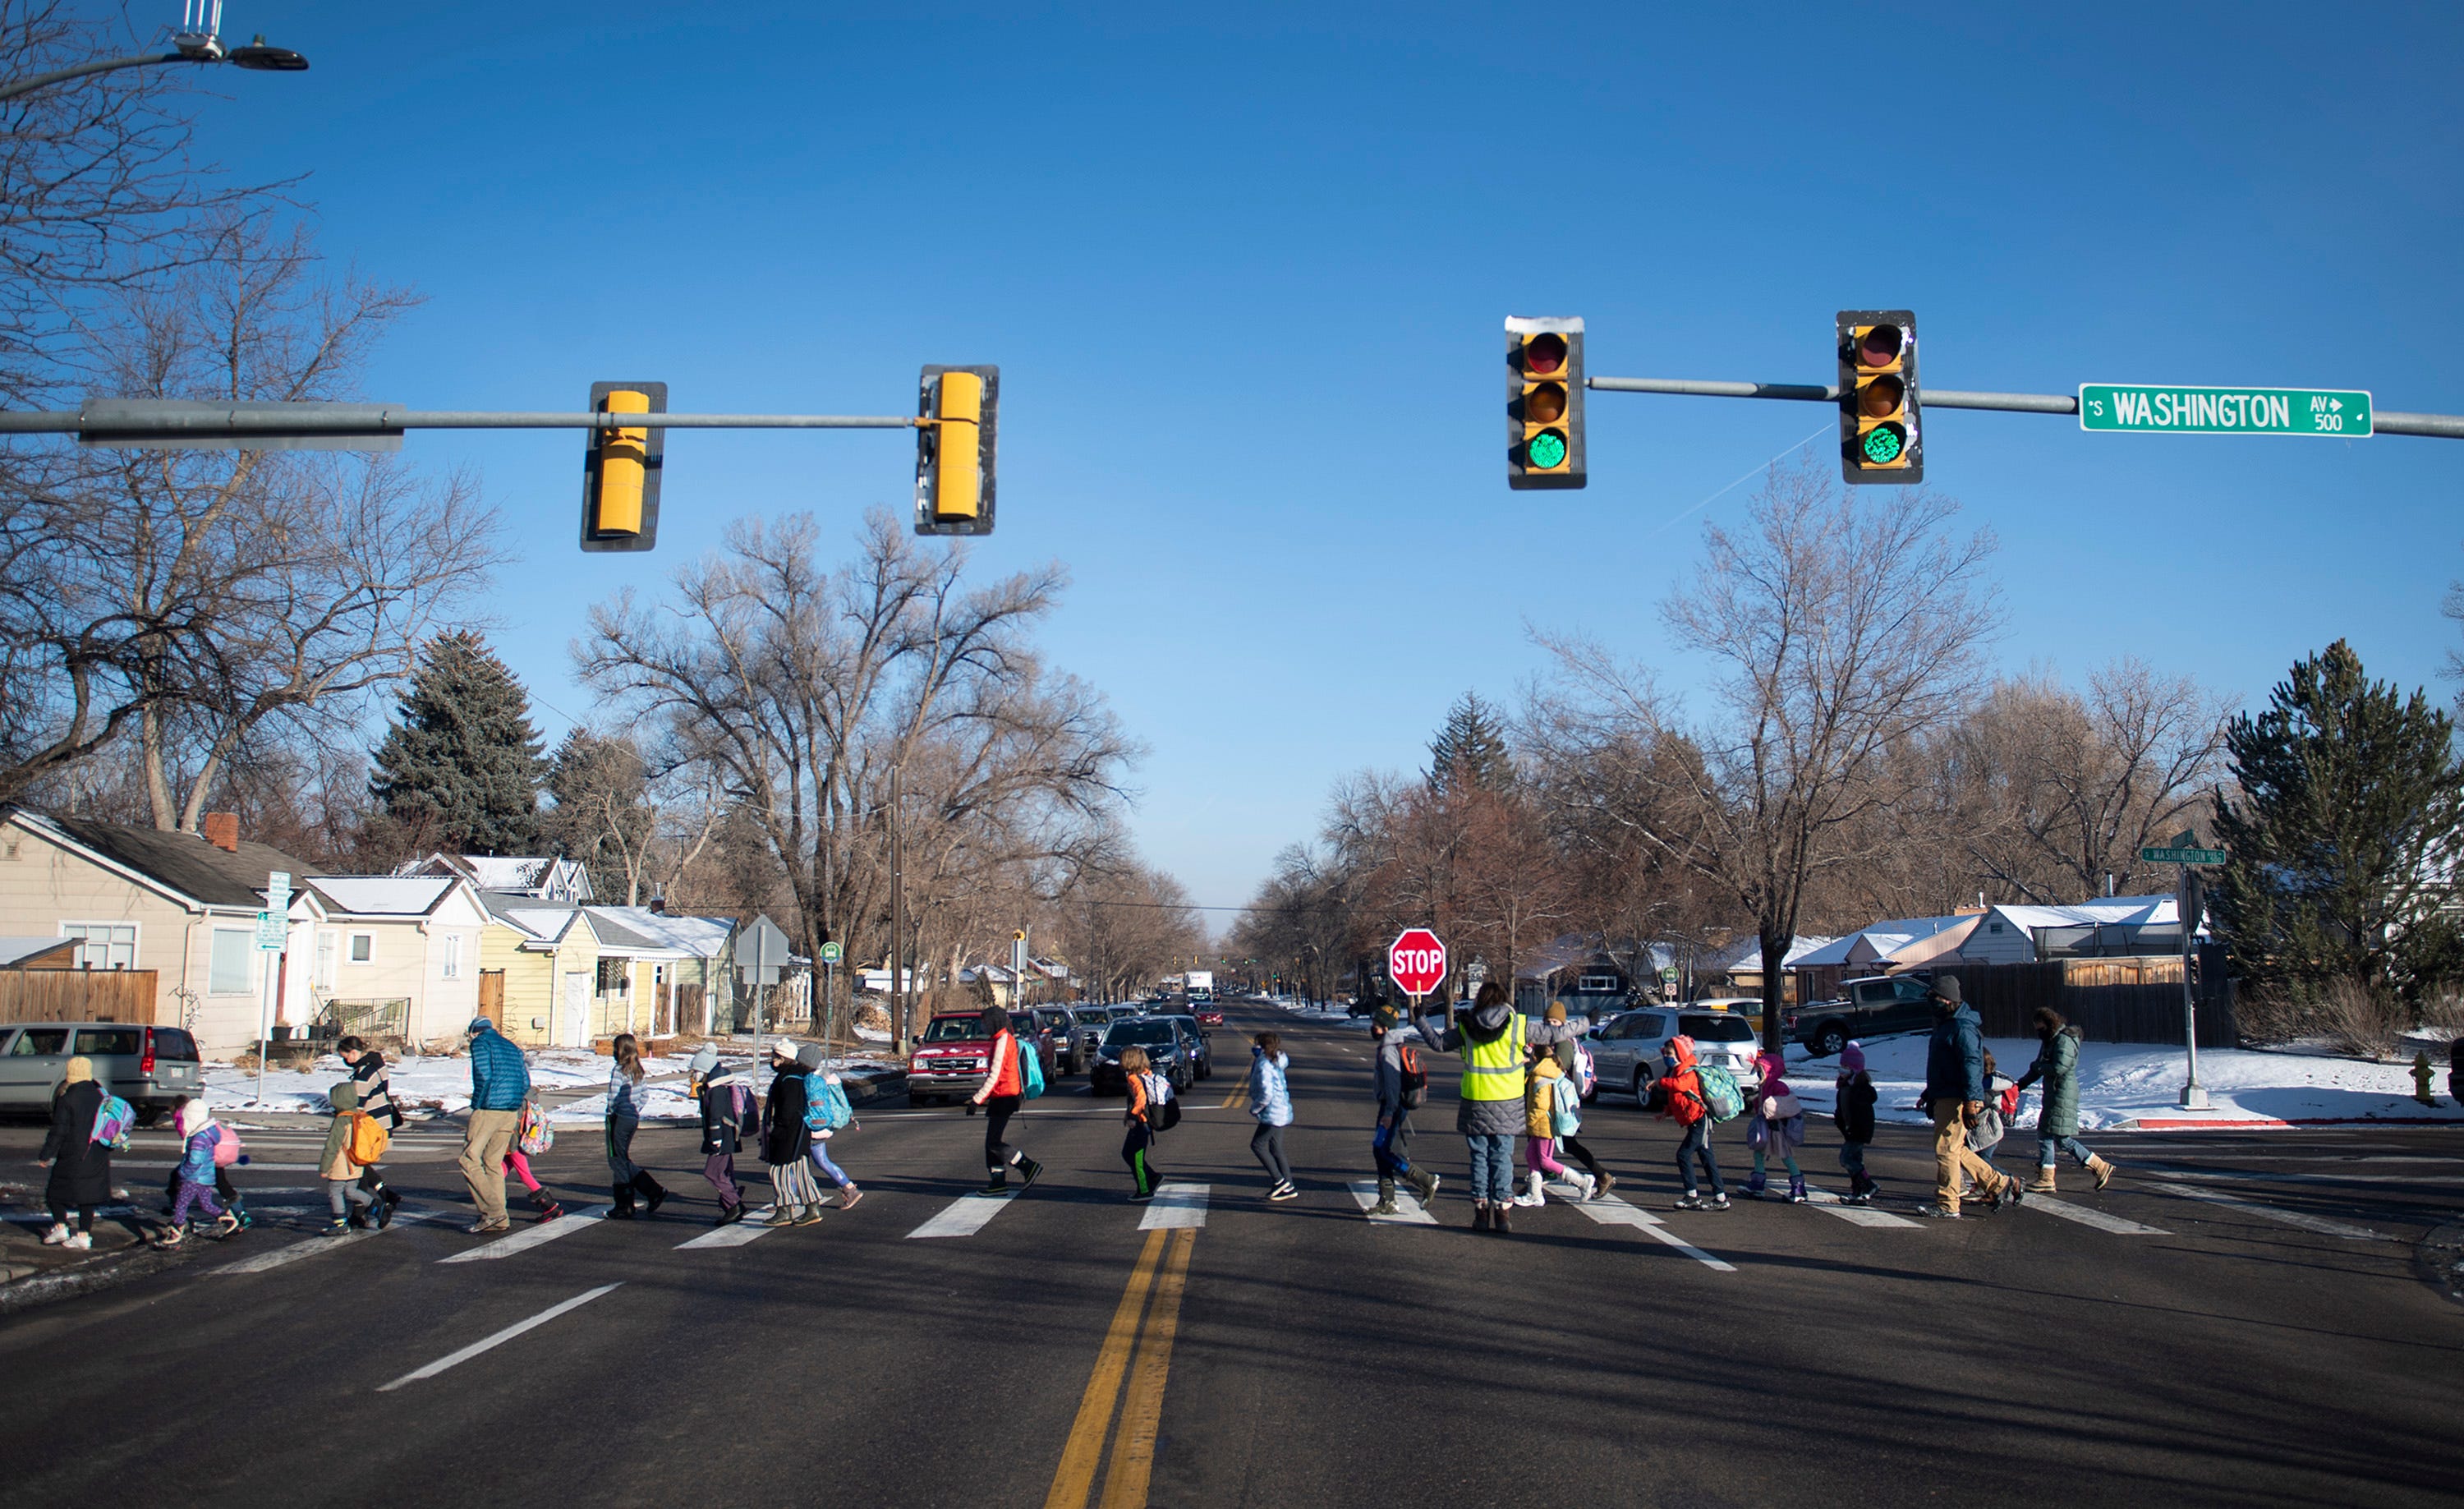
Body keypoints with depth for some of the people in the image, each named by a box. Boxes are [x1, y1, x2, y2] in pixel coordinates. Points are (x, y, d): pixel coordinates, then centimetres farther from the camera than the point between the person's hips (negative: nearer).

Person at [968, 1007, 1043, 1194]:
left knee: (993, 1143, -8)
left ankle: (1029, 1167, -6)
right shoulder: (1009, 1040, 15)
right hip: (1003, 1096, 10)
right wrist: (979, 1092, 24)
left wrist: (977, 1099, -18)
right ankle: (998, 1180, 11)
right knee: (992, 1141, 11)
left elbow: (994, 1075, -21)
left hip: (1004, 1098, -10)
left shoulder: (1002, 1043, -17)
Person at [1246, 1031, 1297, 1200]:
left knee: (1257, 1145, -2)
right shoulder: (1276, 1062, 9)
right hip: (1281, 1112, 10)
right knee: (1276, 1150, 12)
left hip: (1272, 1114, -10)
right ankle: (1289, 1188, 14)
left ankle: (1279, 1180, -1)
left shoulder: (1264, 1066, -19)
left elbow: (1266, 1094, -26)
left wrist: (1254, 1109, -11)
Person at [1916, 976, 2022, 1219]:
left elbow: (1972, 1065, -23)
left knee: (1946, 1150, -7)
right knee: (1957, 1151, 14)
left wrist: (1971, 1101, -27)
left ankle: (1947, 1206, -2)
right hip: (1945, 1099, 11)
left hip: (1957, 1101, -11)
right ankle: (2000, 1185, 20)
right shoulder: (1945, 1025, 19)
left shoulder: (1963, 1028, -15)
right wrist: (1930, 1095, 30)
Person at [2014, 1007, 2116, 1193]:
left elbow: (2059, 1068, -24)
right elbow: (2038, 1069, 23)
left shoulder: (2064, 1040, -14)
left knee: (2062, 1139, -9)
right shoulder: (2049, 1041, 16)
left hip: (2063, 1095, -10)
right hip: (2052, 1094, 10)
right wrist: (2020, 1084, 17)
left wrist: (2037, 1066, -8)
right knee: (2044, 1136, 9)